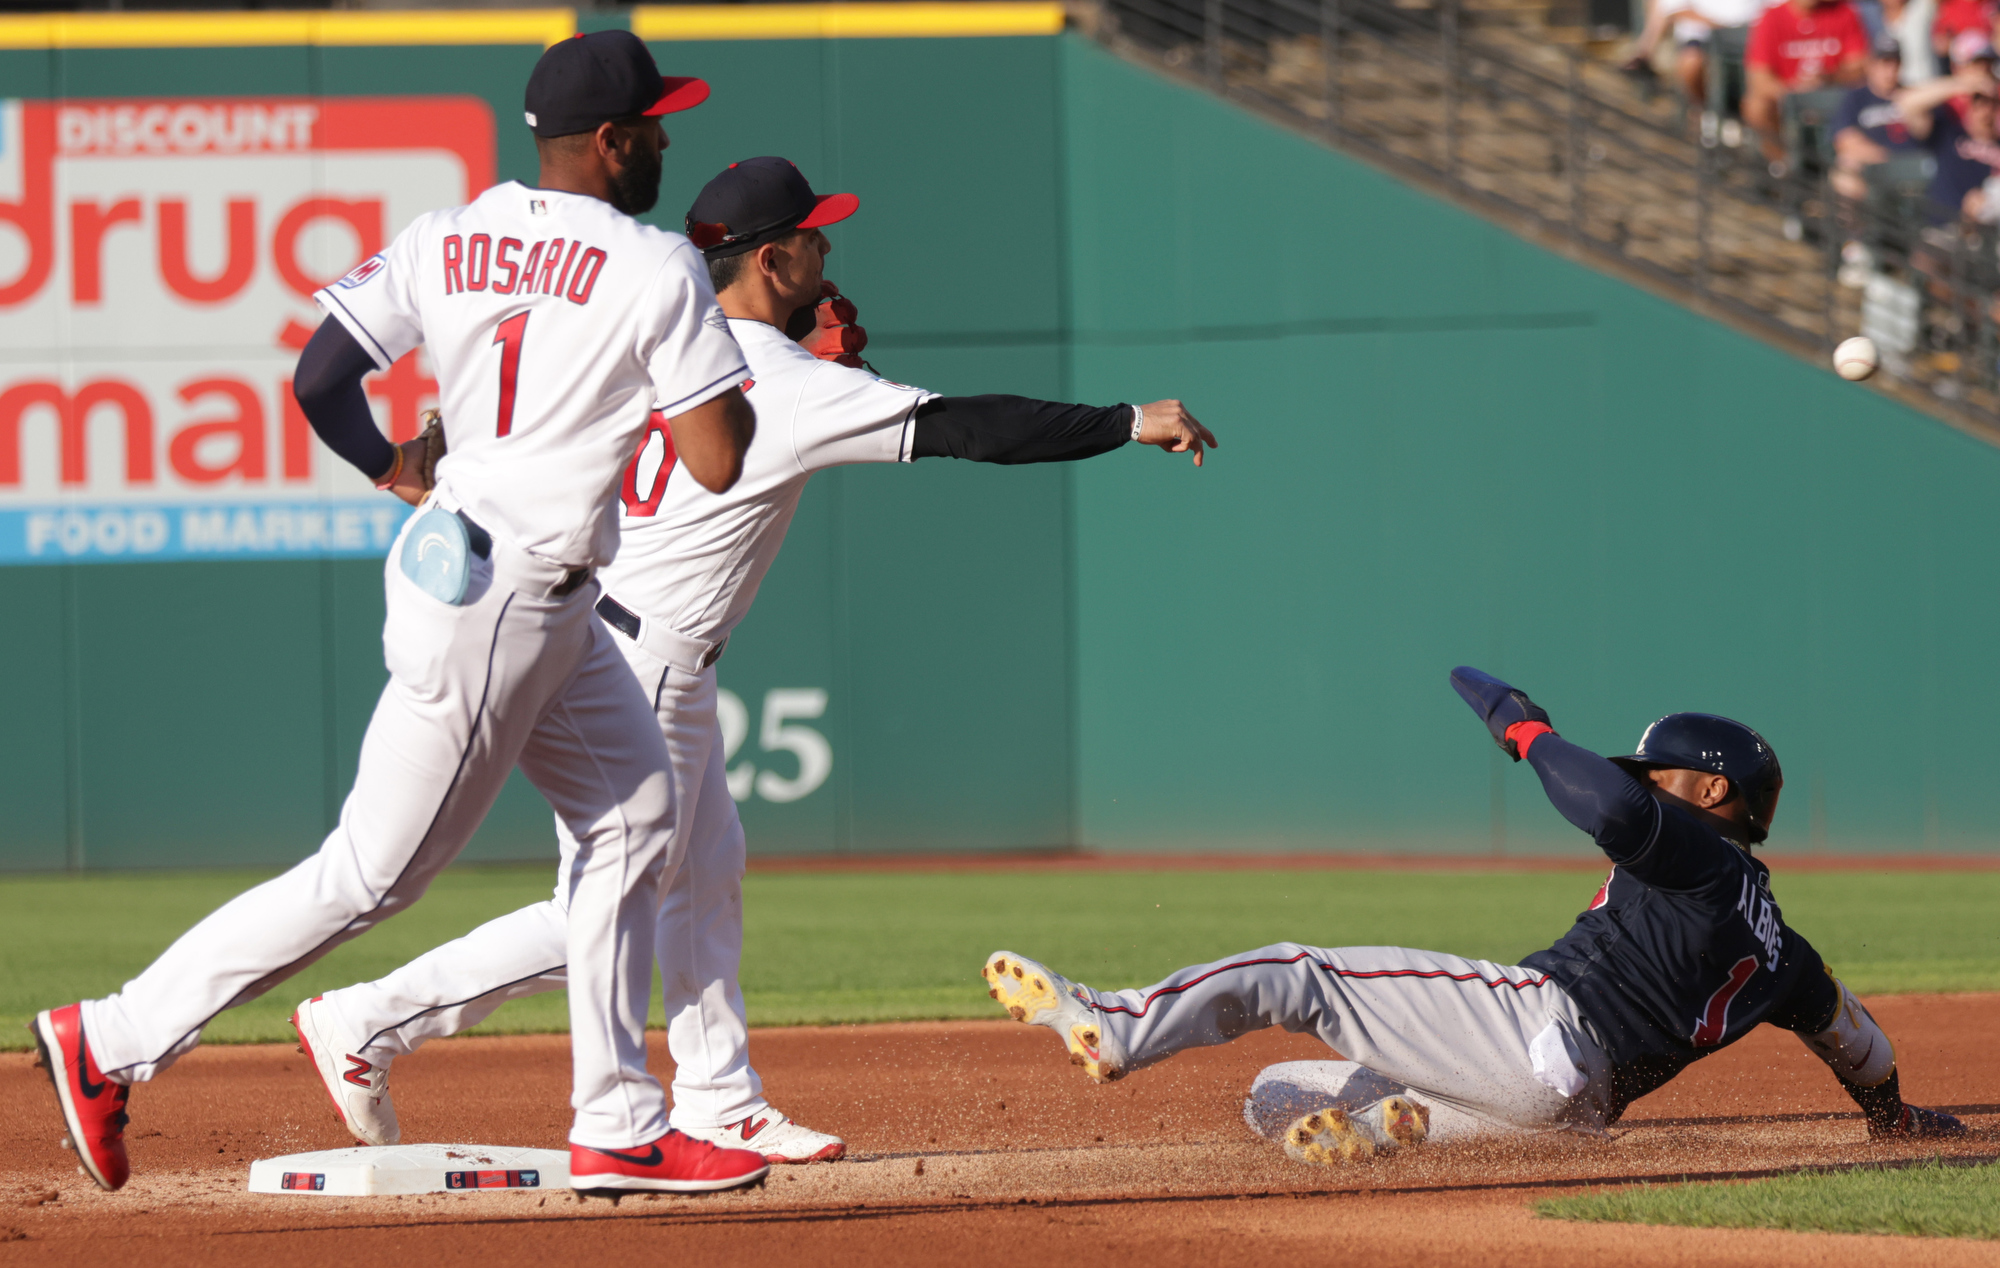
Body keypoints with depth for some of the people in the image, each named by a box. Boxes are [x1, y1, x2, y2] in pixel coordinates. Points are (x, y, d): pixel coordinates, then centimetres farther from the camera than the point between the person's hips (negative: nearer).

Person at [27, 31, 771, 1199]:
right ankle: (112, 1042, 1)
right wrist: (719, 356, 4)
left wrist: (403, 477, 14)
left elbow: (320, 376, -1)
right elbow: (720, 464, -15)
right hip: (500, 604, -9)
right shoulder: (657, 272, -15)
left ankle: (619, 1128, 17)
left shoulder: (447, 241, 4)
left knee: (636, 817, 16)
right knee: (374, 873, -2)